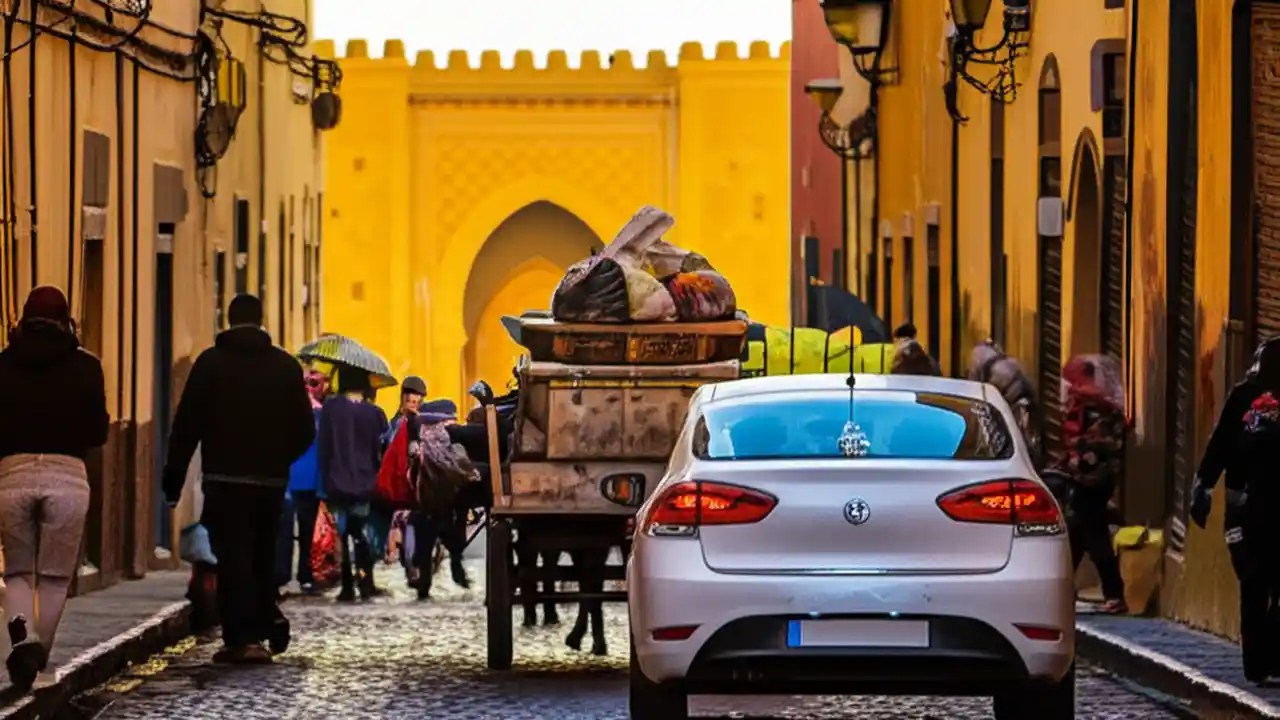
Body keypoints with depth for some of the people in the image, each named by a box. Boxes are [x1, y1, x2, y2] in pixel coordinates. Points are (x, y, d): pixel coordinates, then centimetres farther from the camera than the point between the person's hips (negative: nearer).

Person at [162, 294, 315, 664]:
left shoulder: (211, 363, -4)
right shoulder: (286, 366, 5)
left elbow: (187, 425, -7)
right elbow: (305, 430, 7)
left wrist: (173, 477, -2)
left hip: (226, 480, -3)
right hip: (272, 480, 3)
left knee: (233, 555, -2)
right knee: (263, 554, 19)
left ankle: (243, 637, -9)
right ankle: (269, 616, 1)